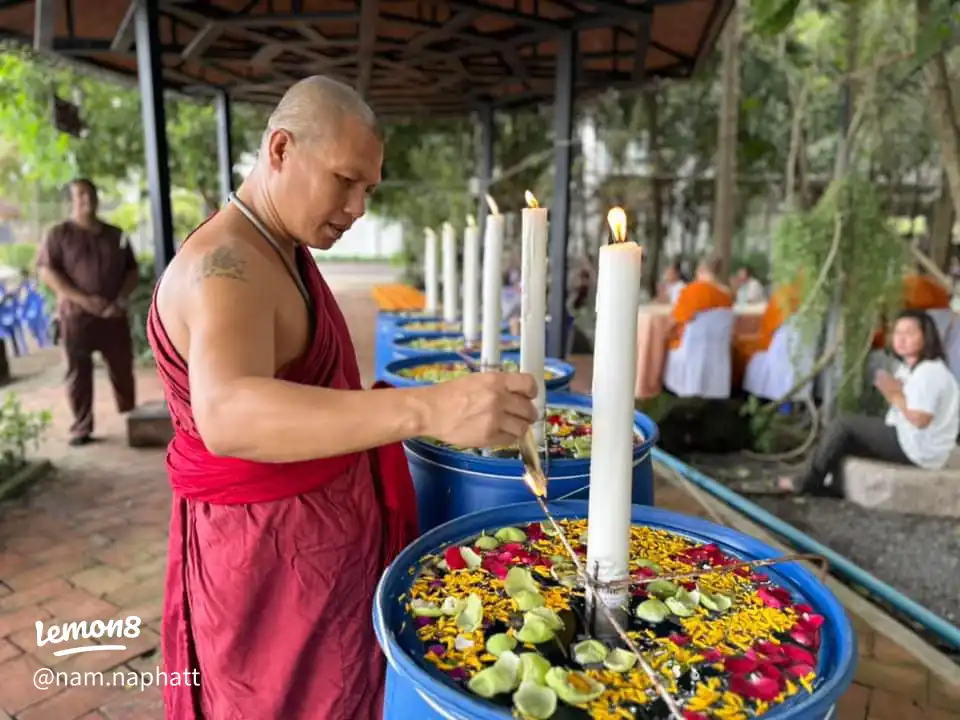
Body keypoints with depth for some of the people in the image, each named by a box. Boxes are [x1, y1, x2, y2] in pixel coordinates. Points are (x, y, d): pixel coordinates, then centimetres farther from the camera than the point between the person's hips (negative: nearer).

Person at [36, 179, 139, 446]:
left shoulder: (116, 234, 14)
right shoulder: (59, 234, 3)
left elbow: (133, 271, 14)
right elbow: (46, 272, -5)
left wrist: (121, 299, -5)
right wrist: (83, 299, -15)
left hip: (114, 317, 3)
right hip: (76, 316, -3)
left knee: (123, 371, 6)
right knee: (79, 373, 0)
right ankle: (81, 428, 8)